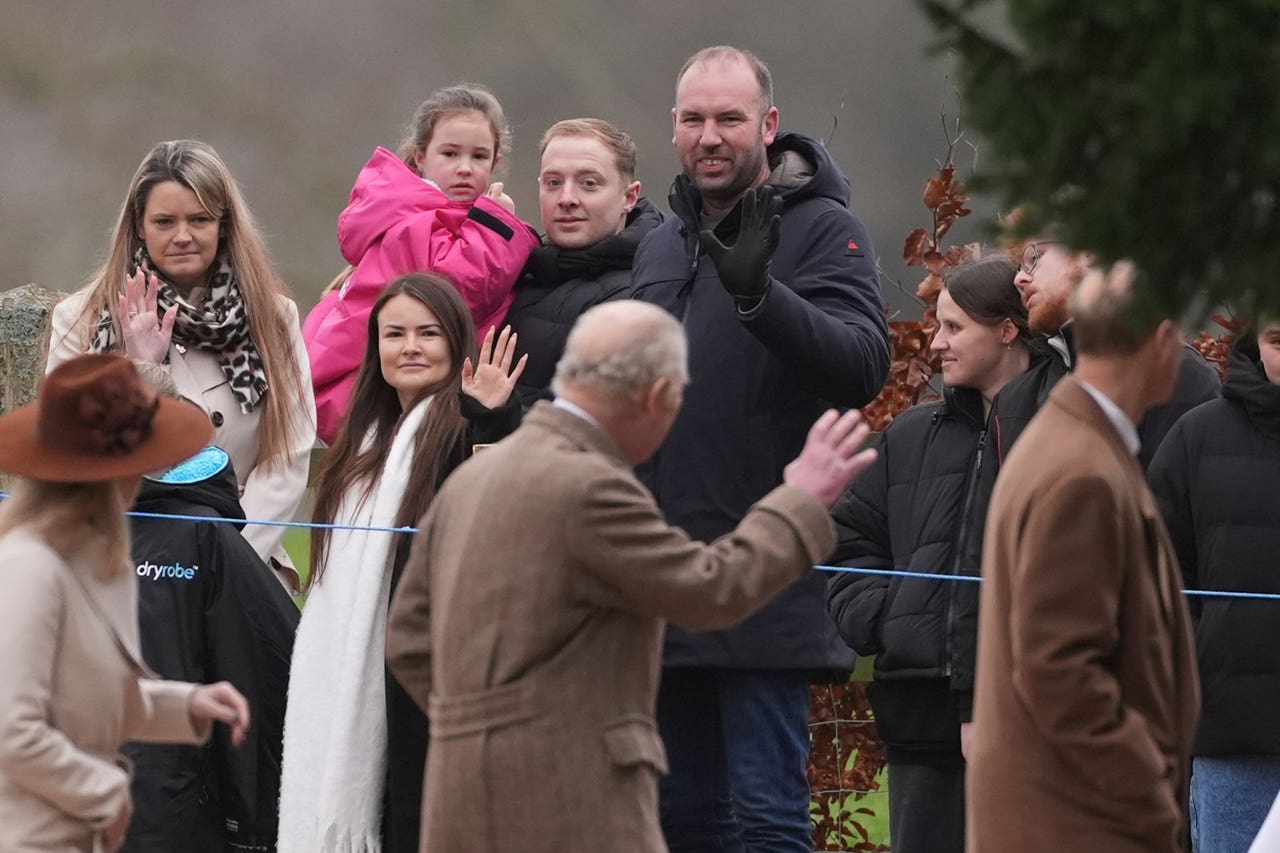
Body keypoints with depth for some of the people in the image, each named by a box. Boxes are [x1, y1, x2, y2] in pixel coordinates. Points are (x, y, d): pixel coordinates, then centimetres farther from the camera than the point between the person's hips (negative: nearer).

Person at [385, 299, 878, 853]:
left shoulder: (476, 480, 13)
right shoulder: (587, 487, -15)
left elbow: (412, 644, 15)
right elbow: (714, 592, -11)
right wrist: (803, 499, 1)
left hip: (485, 796, 9)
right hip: (562, 798, -9)